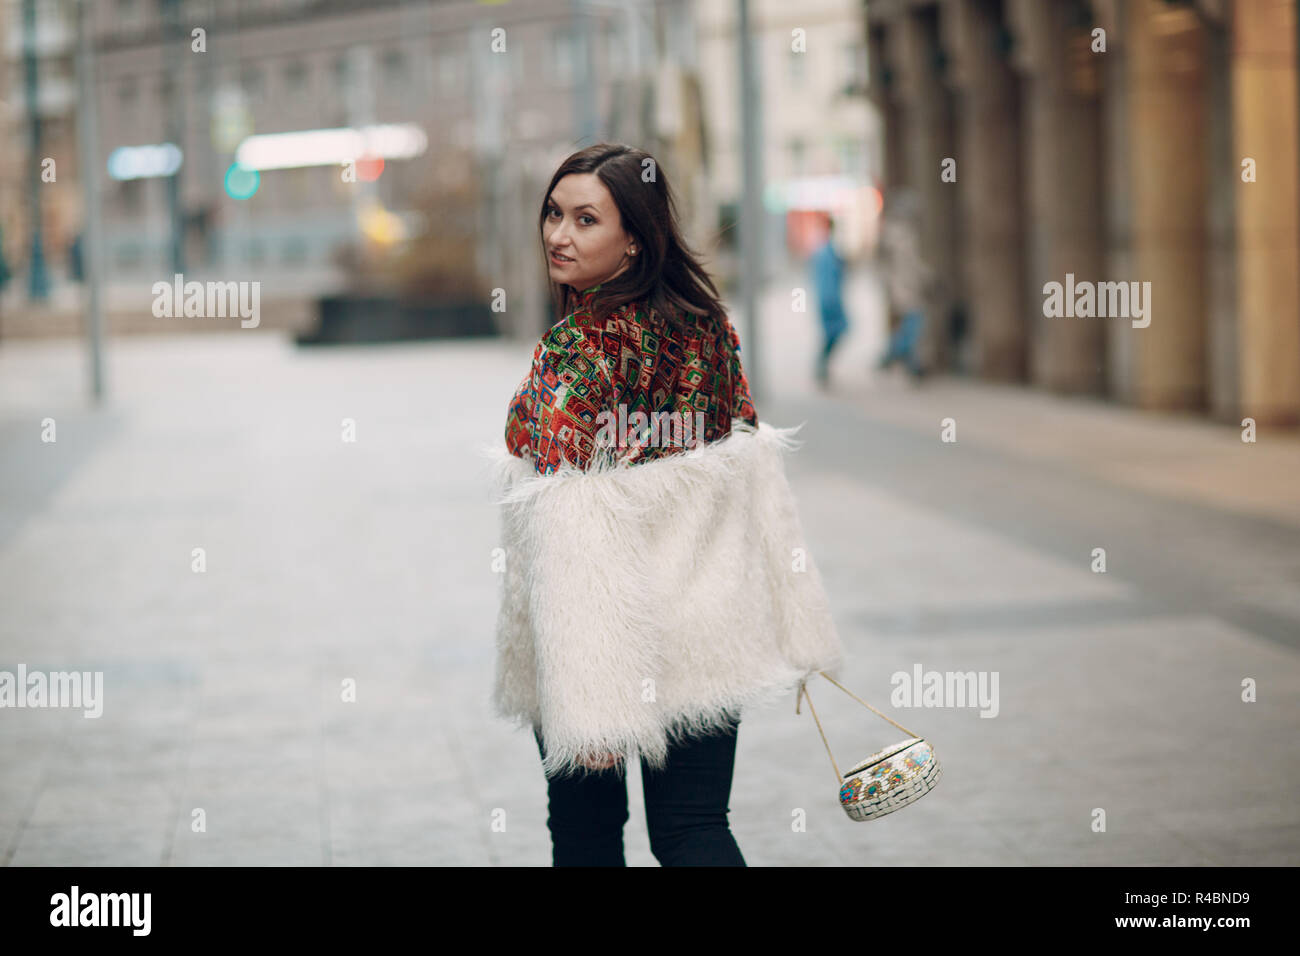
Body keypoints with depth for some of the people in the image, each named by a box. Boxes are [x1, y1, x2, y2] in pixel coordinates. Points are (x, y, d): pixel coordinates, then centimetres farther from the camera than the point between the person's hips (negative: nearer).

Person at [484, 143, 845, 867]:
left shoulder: (577, 346, -17)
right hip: (707, 626, 5)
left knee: (585, 830, 14)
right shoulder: (708, 323, 4)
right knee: (696, 830, 10)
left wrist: (583, 695, -22)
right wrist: (791, 635, 16)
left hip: (604, 624, -5)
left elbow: (567, 522, -21)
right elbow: (752, 470, 10)